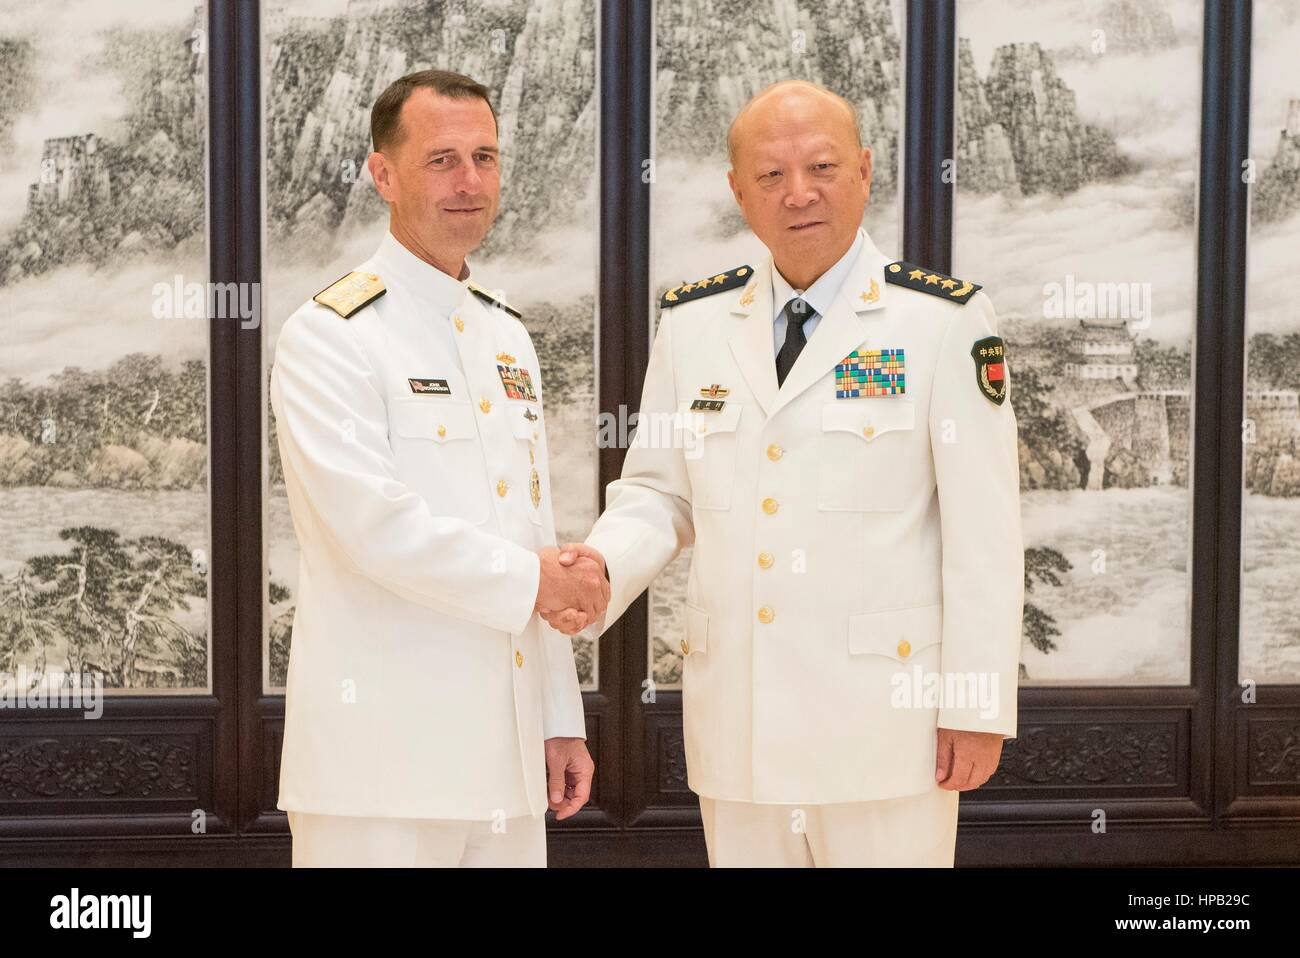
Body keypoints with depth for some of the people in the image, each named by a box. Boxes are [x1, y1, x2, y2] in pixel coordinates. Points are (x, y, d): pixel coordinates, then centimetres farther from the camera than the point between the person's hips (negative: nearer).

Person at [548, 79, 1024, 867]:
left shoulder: (944, 321, -6)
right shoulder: (694, 322, 7)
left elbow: (983, 527, -7)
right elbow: (659, 492, 12)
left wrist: (979, 705, -8)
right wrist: (602, 565, -9)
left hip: (884, 717, -4)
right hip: (737, 724, 4)